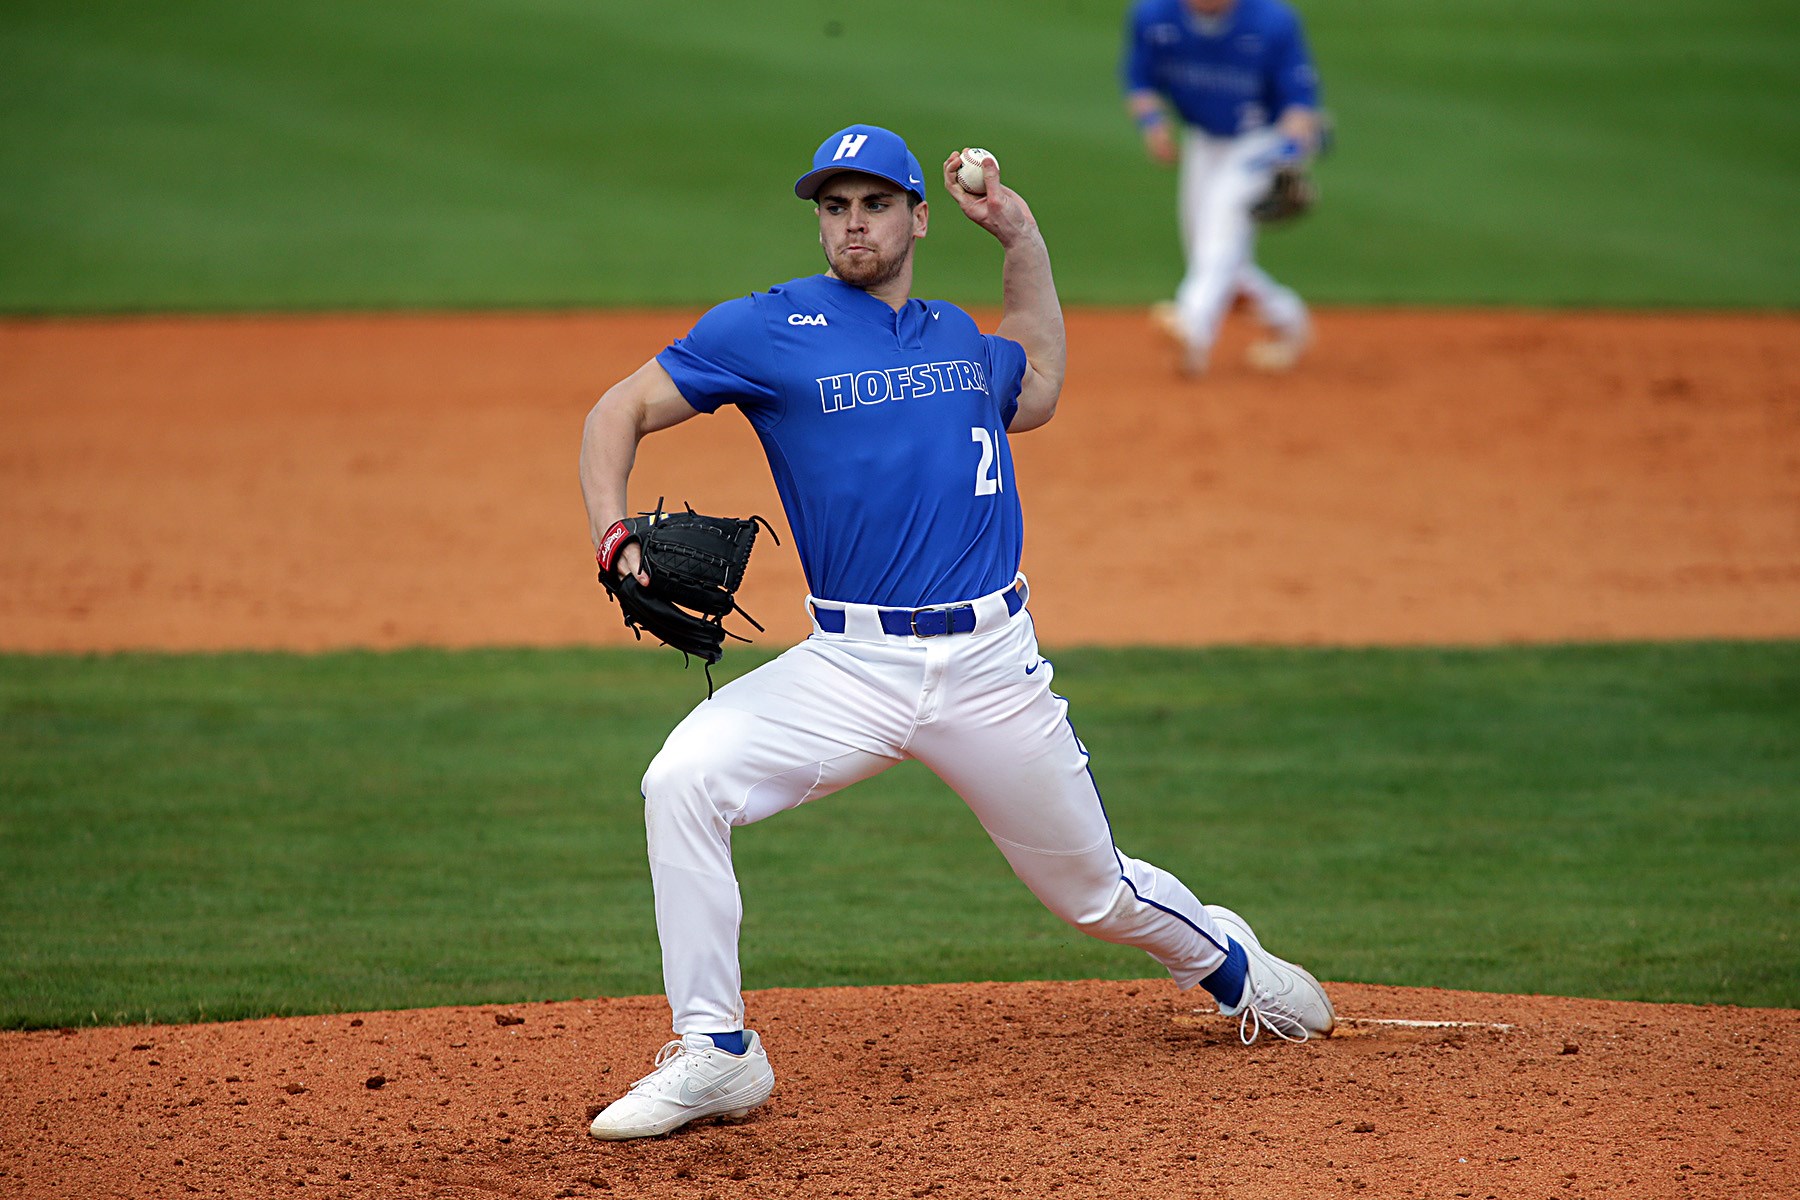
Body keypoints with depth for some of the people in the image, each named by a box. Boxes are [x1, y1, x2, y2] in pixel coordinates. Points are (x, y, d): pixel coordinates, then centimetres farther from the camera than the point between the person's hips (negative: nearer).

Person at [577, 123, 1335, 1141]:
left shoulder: (961, 336, 13)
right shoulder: (770, 329, 0)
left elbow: (1037, 388, 36)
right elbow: (619, 412, 1)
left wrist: (1021, 235, 25)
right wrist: (616, 541, -17)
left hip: (993, 668, 2)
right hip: (850, 668, -2)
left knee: (1100, 892, 12)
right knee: (683, 779, -26)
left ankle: (1236, 967, 46)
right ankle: (716, 1055, -16)